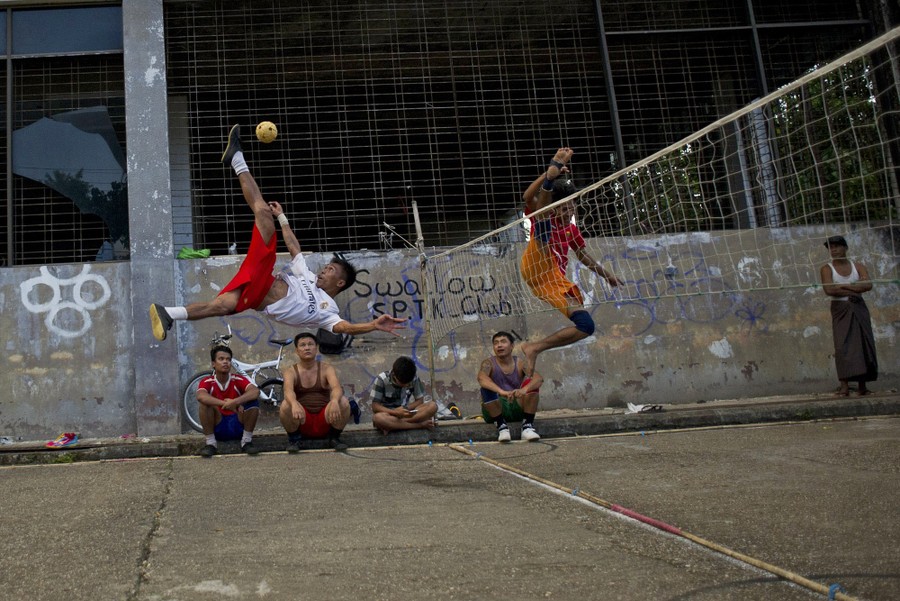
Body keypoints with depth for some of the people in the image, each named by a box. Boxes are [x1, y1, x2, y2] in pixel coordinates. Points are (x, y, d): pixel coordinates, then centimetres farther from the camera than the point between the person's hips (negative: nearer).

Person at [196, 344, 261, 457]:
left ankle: (246, 441, -12)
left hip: (238, 426, 0)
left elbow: (255, 392, -26)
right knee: (205, 403, -24)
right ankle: (211, 443, -17)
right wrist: (225, 403, -40)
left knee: (253, 402, -23)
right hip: (218, 428, 0)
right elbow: (201, 397, -30)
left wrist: (235, 402, -41)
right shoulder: (207, 382, -7)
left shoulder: (239, 379, -7)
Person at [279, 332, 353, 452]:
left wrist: (334, 400, -44)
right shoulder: (291, 372, 0)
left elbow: (337, 387, -19)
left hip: (324, 422, 1)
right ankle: (294, 438, -3)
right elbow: (288, 390, -23)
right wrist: (294, 404, -48)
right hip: (302, 422, -1)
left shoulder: (326, 369, 2)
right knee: (286, 405, -30)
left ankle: (334, 437, -2)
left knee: (343, 402, -26)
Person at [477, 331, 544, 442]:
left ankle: (527, 426, -15)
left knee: (531, 383, -18)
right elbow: (481, 378, -30)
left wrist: (524, 389, -41)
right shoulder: (489, 363, -6)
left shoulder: (520, 364, -1)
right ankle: (501, 426, -18)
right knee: (487, 389, -29)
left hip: (517, 408, 2)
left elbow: (539, 378, -19)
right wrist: (502, 392, -47)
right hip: (495, 410, -2)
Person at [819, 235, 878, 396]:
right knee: (842, 345, -12)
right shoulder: (826, 269, -1)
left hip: (859, 309, 3)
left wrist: (844, 286, -14)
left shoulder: (858, 266, 7)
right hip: (840, 310, -3)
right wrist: (854, 290, -12)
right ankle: (844, 385, -14)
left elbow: (868, 285, -9)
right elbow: (829, 290, -17)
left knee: (863, 344, 0)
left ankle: (863, 386, 6)